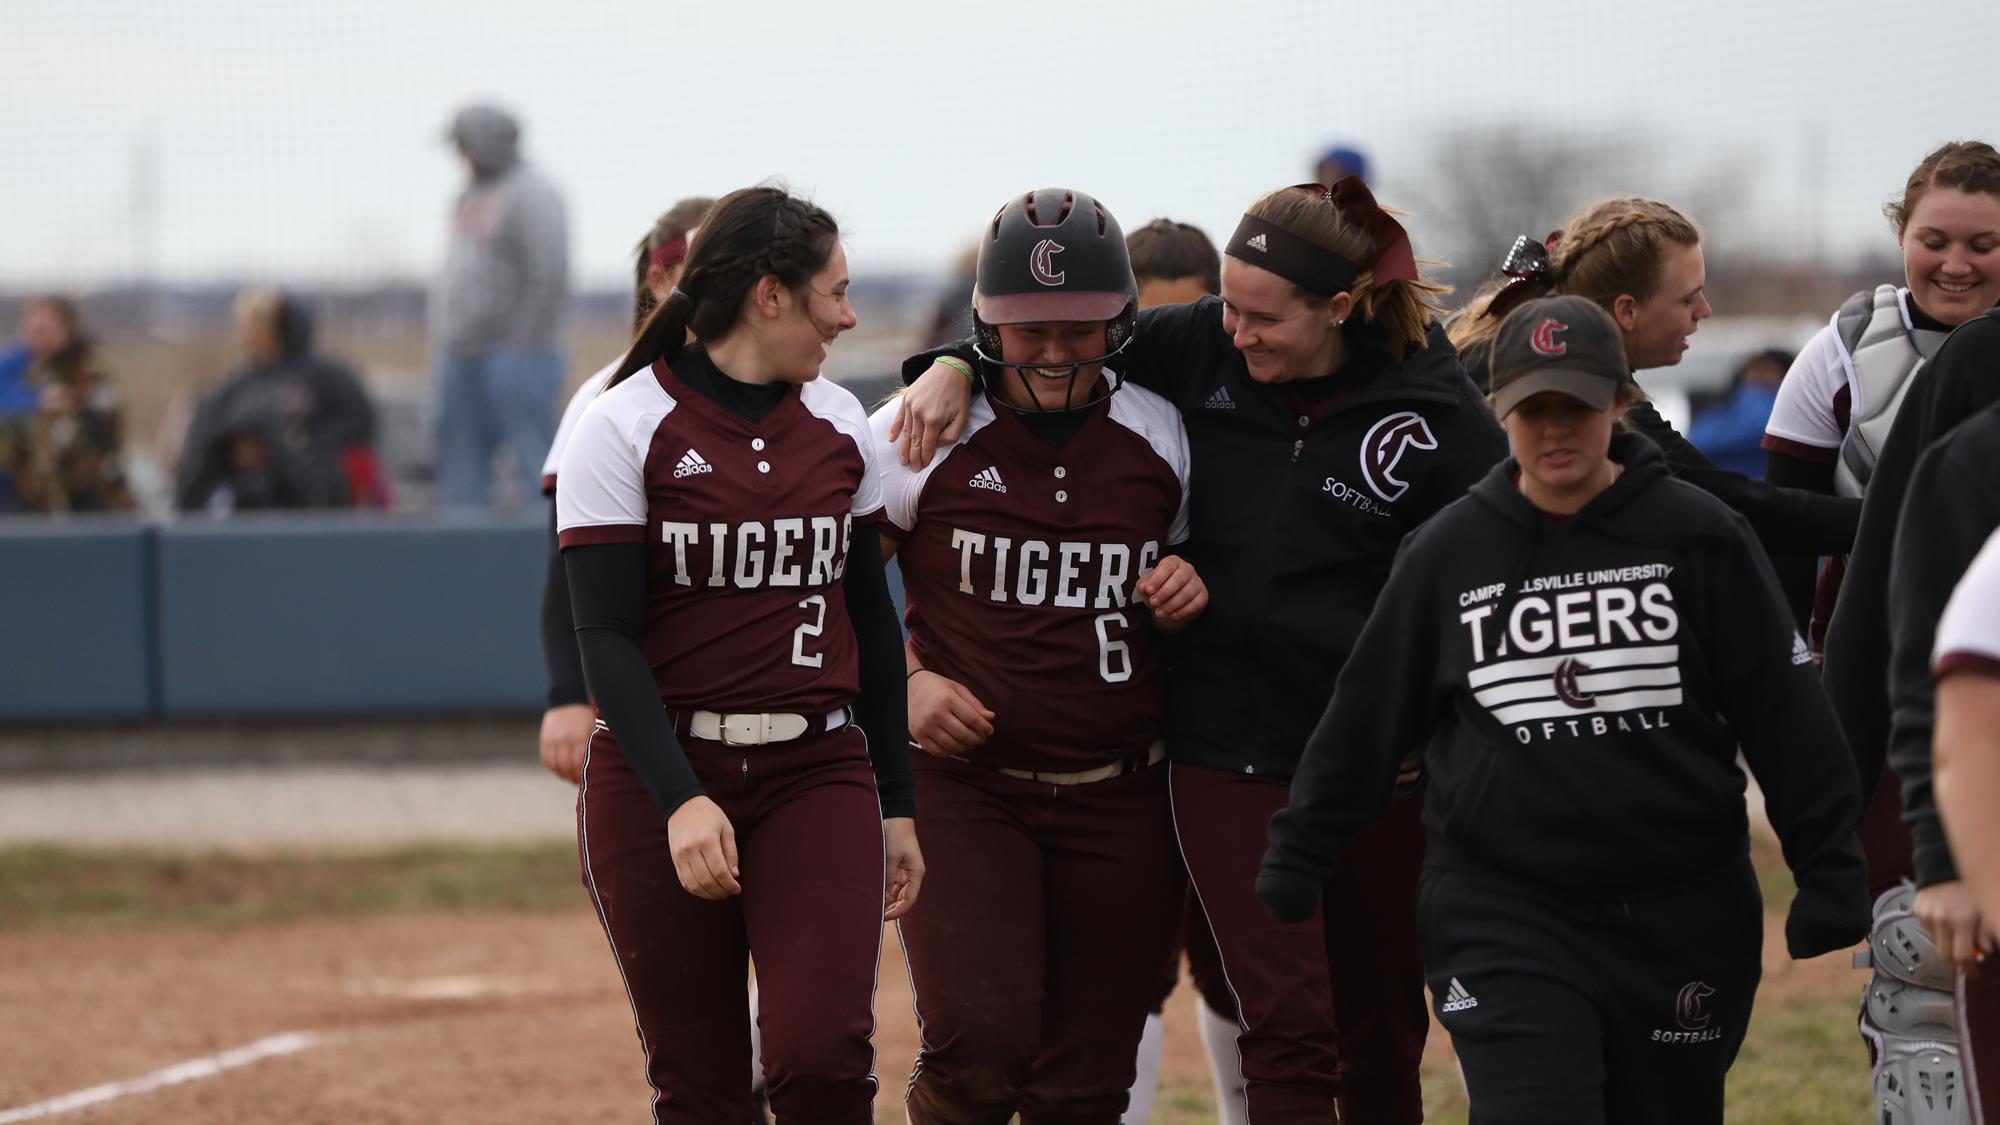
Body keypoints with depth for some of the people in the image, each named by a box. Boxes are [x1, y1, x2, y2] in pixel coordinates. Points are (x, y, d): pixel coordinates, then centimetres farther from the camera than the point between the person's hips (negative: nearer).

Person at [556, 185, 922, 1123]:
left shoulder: (840, 425, 9)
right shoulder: (625, 427, -7)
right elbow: (608, 640, -12)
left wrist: (896, 805, 13)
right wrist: (680, 801, -25)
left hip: (819, 775, 3)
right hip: (658, 772, -3)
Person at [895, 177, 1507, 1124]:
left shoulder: (1434, 414, -9)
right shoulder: (1204, 348, -2)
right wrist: (956, 364, -7)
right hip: (1227, 751, 1)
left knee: (1382, 1027, 13)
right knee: (1286, 1023, -10)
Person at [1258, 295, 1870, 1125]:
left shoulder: (1698, 536, 0)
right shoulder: (1445, 553, 4)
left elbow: (1787, 717, -1)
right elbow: (1365, 720, 12)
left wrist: (1834, 881, -5)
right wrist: (1293, 864, 14)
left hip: (1681, 913, 1)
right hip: (1503, 911, -1)